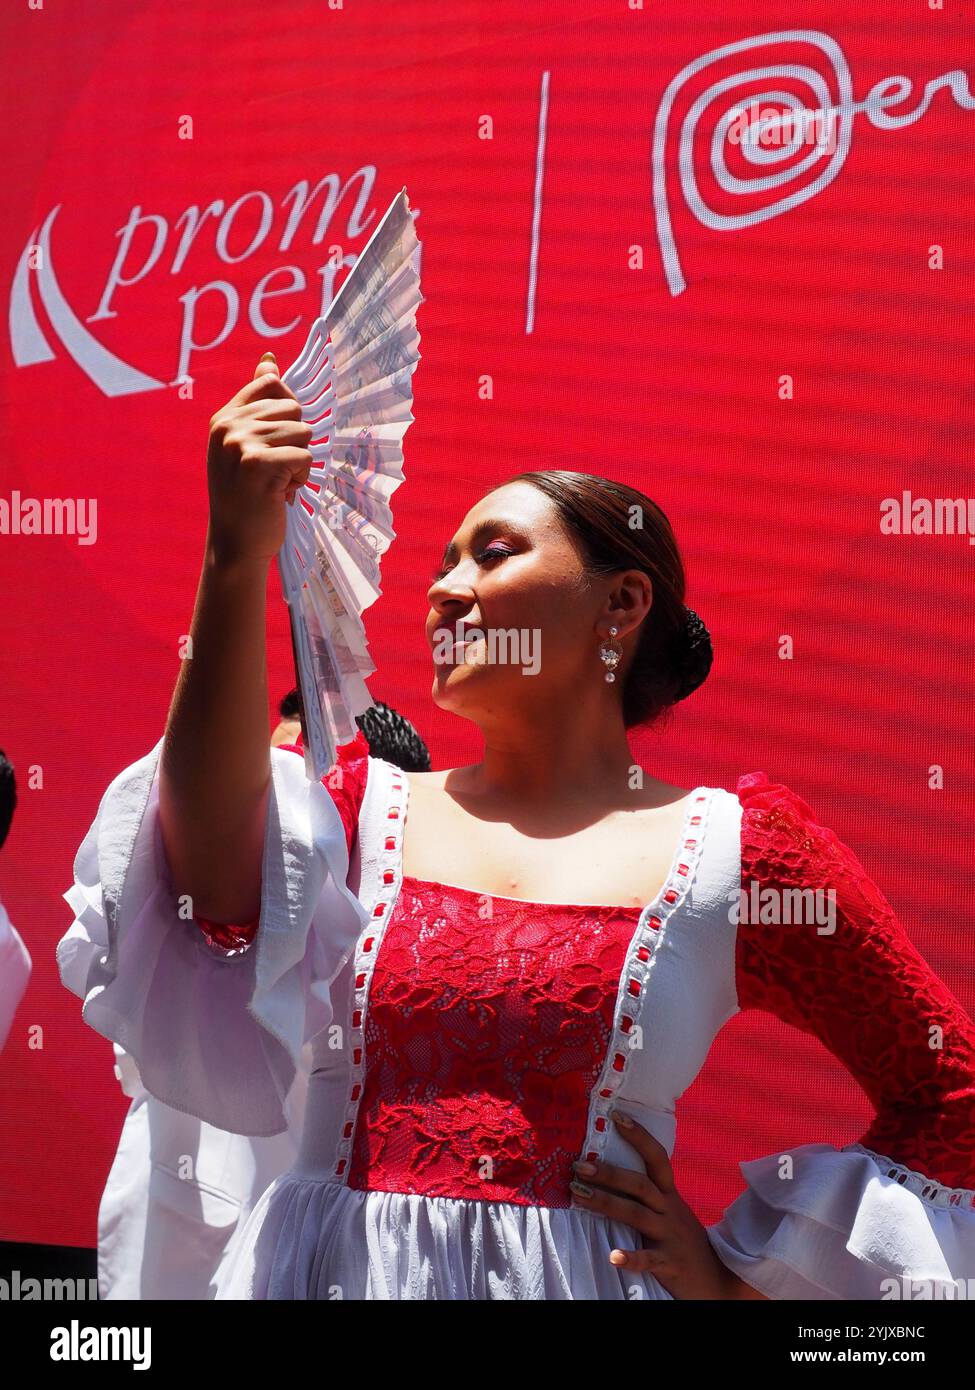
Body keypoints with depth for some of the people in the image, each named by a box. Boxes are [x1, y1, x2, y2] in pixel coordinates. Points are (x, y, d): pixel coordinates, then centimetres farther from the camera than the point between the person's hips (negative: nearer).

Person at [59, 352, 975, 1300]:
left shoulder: (733, 848, -1)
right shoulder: (367, 805, 6)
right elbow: (218, 890, -17)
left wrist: (739, 1276, 0)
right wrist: (237, 558, -22)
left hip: (581, 1275, -2)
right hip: (327, 1272, 2)